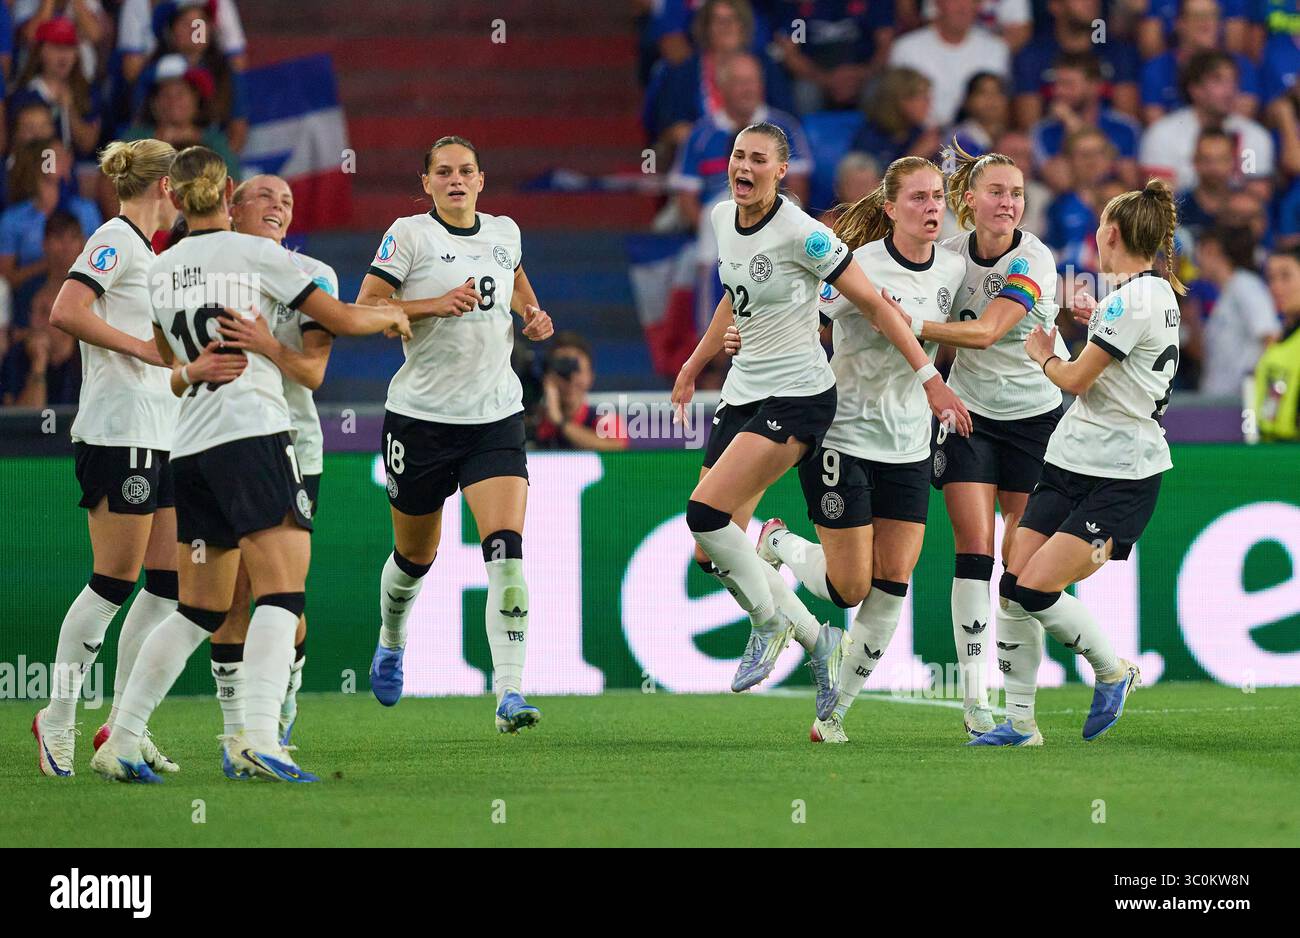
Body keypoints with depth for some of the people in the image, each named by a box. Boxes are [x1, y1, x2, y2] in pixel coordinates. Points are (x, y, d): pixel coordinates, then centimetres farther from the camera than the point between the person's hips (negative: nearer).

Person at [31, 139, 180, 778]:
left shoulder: (141, 248, 20)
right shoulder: (115, 239, -8)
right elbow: (65, 313, -21)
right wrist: (140, 345, -19)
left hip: (159, 433, 10)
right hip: (118, 431, -10)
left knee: (170, 580, 5)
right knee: (115, 581, -8)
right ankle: (58, 719, 1)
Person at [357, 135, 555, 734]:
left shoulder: (505, 233, 8)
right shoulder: (409, 235, -5)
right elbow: (363, 311, -11)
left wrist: (532, 317, 10)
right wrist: (435, 305, -21)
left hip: (496, 418, 2)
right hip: (421, 416, -2)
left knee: (506, 549, -17)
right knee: (415, 555, 13)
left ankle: (509, 692, -22)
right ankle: (391, 643, 47)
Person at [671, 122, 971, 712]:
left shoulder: (801, 235, -17)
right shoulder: (723, 219, 5)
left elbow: (874, 305, -13)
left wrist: (929, 377, -15)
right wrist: (694, 366, 27)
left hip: (797, 396, -8)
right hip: (742, 392, 8)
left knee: (705, 514, -22)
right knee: (710, 552, 0)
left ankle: (770, 621, 2)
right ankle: (816, 641, 15)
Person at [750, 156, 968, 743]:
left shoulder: (953, 270, 2)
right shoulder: (860, 268, -16)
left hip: (910, 447, 5)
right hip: (844, 437, -5)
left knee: (891, 587, -1)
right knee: (850, 588, -3)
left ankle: (836, 711, 12)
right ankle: (778, 545, 28)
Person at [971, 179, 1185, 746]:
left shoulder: (1133, 300, -17)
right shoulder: (1157, 292, 14)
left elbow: (1076, 379, -13)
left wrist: (1043, 357, 6)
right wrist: (1100, 320, 43)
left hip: (1119, 480, -9)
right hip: (1071, 463, 9)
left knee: (1037, 588, -16)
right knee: (1014, 582, -1)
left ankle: (1113, 670, 8)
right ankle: (1019, 722, 5)